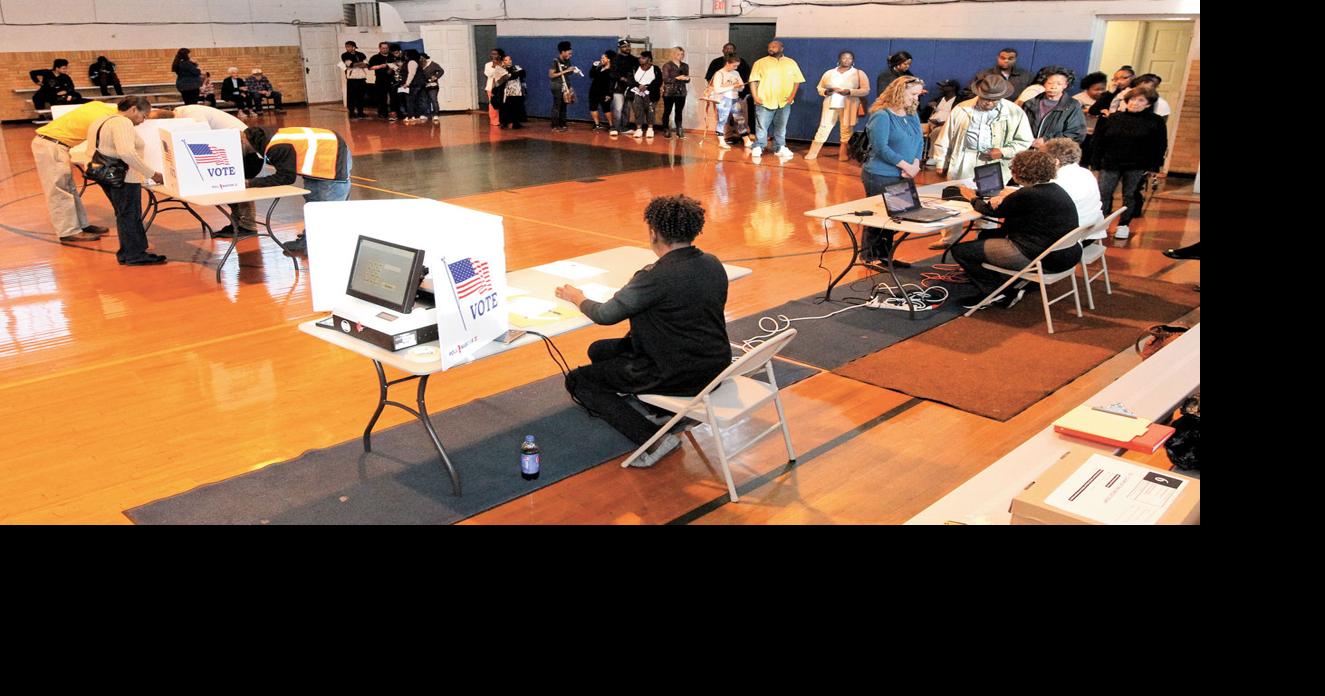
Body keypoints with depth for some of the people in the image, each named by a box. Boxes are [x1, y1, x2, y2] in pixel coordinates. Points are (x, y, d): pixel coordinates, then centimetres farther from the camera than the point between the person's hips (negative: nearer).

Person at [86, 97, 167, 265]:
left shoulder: (101, 121, 15)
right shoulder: (122, 122, -18)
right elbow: (126, 152, -31)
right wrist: (152, 174, -29)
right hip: (123, 177, -10)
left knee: (124, 214, 17)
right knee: (130, 215, -1)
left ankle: (126, 252, 23)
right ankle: (135, 255, 6)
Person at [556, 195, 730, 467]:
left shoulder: (657, 276, -22)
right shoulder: (714, 265, 1)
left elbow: (606, 315, -12)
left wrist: (578, 298, 9)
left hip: (678, 375, -9)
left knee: (577, 381, 4)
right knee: (599, 350, 20)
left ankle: (653, 439, -6)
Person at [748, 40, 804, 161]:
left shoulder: (791, 63, 8)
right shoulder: (760, 63, 3)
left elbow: (797, 80, 9)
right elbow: (753, 81, -1)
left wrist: (792, 95, -3)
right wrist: (755, 97, -10)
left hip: (784, 102, 2)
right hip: (764, 101, -2)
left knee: (781, 127, 9)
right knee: (761, 126, -1)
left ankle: (780, 148, 18)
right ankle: (757, 148, 6)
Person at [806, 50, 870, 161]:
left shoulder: (859, 73, 4)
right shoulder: (829, 73, 12)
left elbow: (866, 90, -2)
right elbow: (819, 87, 15)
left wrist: (850, 92, -17)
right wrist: (826, 91, -9)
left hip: (849, 106, -1)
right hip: (831, 105, 1)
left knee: (846, 129, -2)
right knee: (824, 127, -3)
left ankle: (843, 154, 7)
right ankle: (812, 153, -2)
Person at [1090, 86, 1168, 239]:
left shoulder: (1156, 122, -1)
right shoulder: (1112, 119, 3)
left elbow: (1160, 146, 2)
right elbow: (1099, 142, 4)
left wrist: (1154, 166, -4)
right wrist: (1097, 163, 0)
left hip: (1137, 167, -1)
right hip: (1110, 164, 1)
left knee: (1130, 195, 6)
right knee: (1103, 194, -4)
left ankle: (1124, 225, 19)